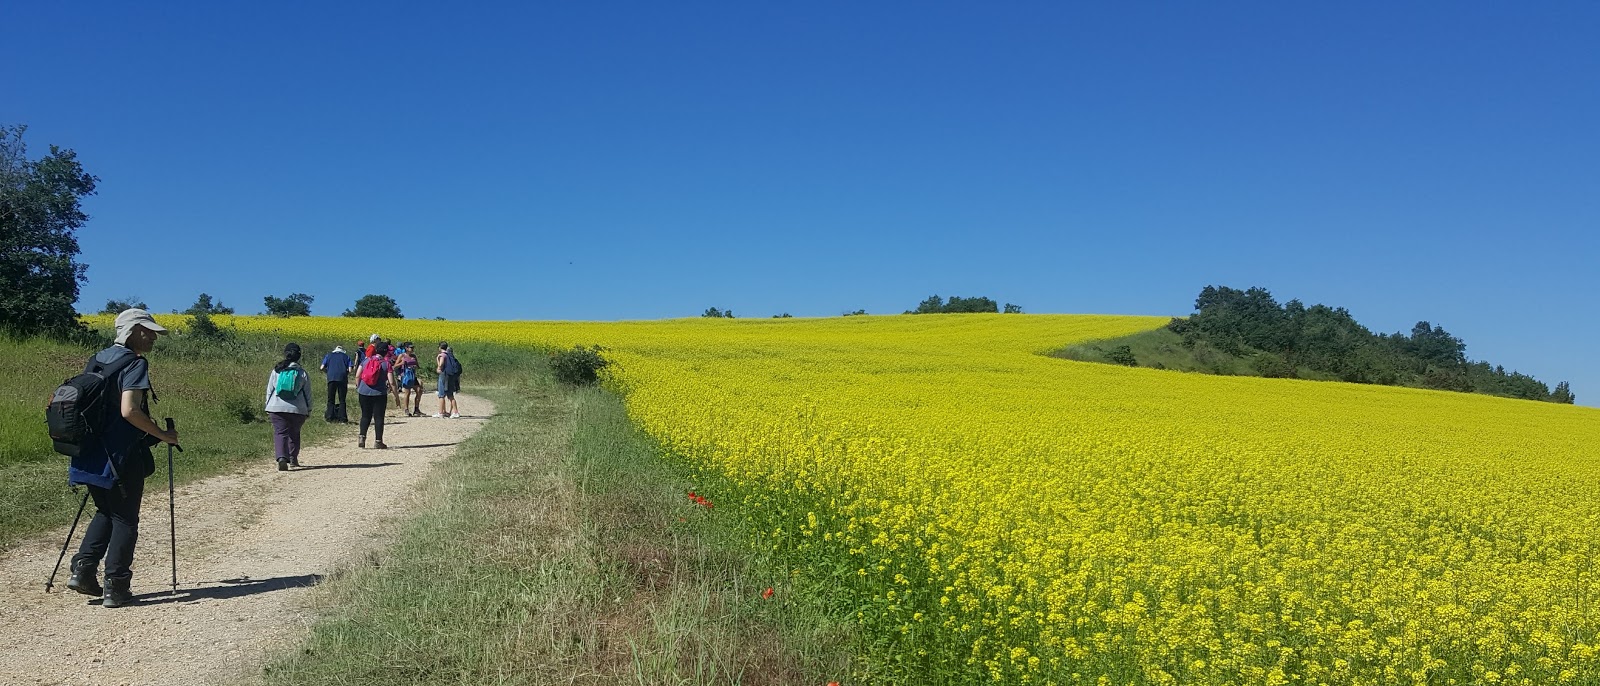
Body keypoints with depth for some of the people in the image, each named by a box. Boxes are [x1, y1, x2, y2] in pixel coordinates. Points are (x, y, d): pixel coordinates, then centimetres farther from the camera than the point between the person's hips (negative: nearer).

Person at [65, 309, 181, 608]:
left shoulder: (97, 360, 12)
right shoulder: (135, 364, -13)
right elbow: (129, 411, -24)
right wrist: (162, 435, -14)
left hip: (91, 455, 8)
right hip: (121, 458, -8)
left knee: (106, 511, 23)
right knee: (125, 520, 3)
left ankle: (82, 570, 13)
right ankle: (115, 589, 6)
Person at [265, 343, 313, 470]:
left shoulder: (276, 371, 2)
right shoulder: (303, 373, 0)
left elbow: (269, 390, 8)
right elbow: (308, 393, 5)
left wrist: (268, 406, 17)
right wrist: (308, 410, 15)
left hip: (277, 408, 0)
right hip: (297, 409, 0)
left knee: (280, 433, -4)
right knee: (294, 433, 19)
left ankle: (282, 458, -24)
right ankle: (293, 458, 26)